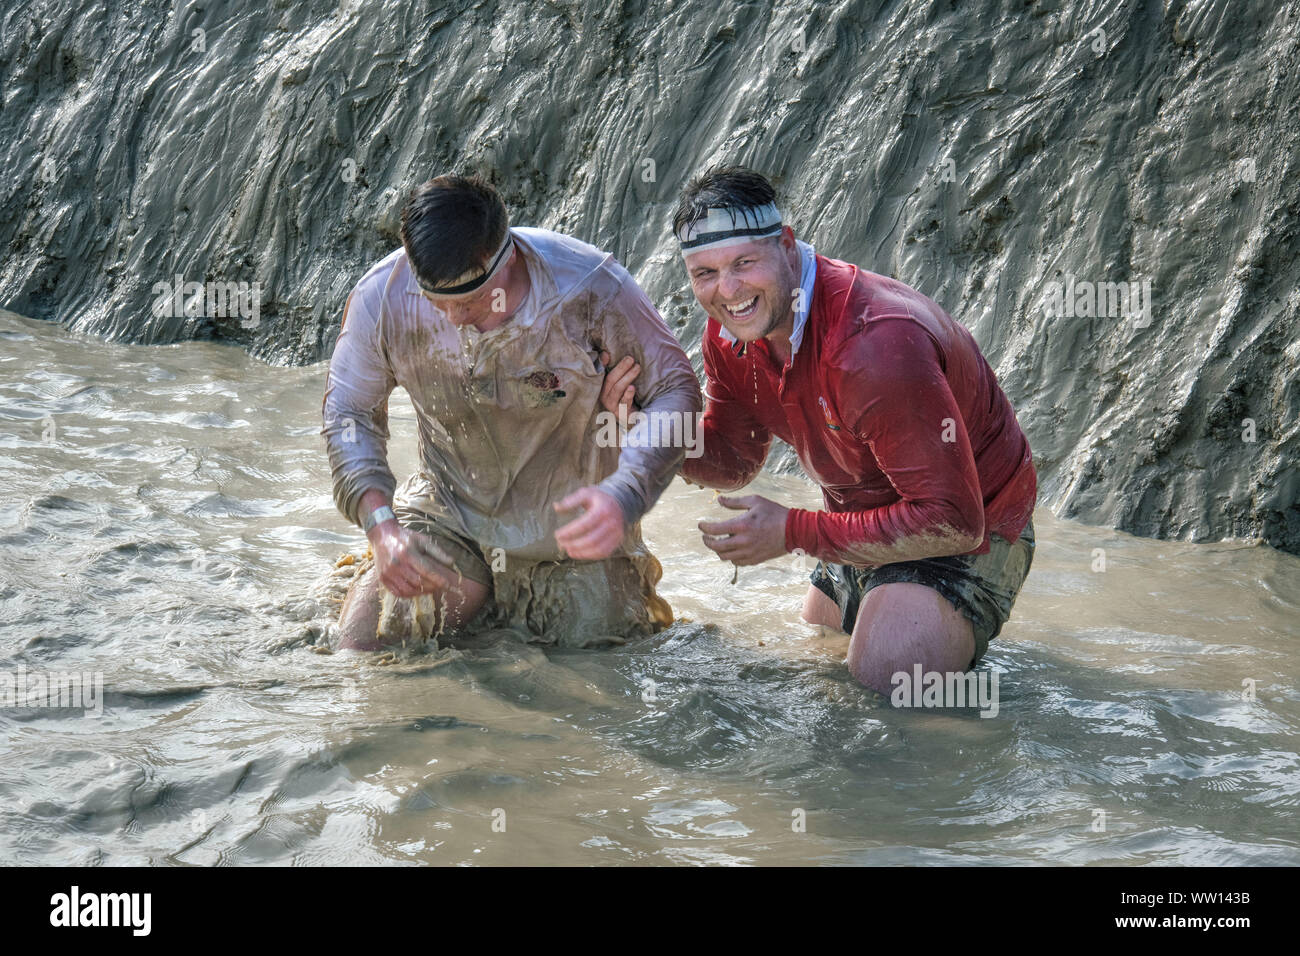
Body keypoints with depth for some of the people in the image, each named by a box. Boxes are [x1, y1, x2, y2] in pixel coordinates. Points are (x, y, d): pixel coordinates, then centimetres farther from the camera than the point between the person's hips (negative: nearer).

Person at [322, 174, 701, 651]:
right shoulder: (382, 298, -20)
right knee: (361, 648, -7)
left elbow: (675, 388, -18)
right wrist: (381, 525, -22)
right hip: (451, 513, 2)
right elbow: (348, 416, -6)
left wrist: (624, 495, -36)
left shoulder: (589, 286, -28)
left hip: (569, 526, -2)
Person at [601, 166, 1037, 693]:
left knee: (887, 683, -24)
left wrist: (793, 531, -31)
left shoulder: (879, 343, -37)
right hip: (867, 529, 8)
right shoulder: (730, 334, -10)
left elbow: (951, 522, -35)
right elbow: (733, 461, 5)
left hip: (965, 529, -8)